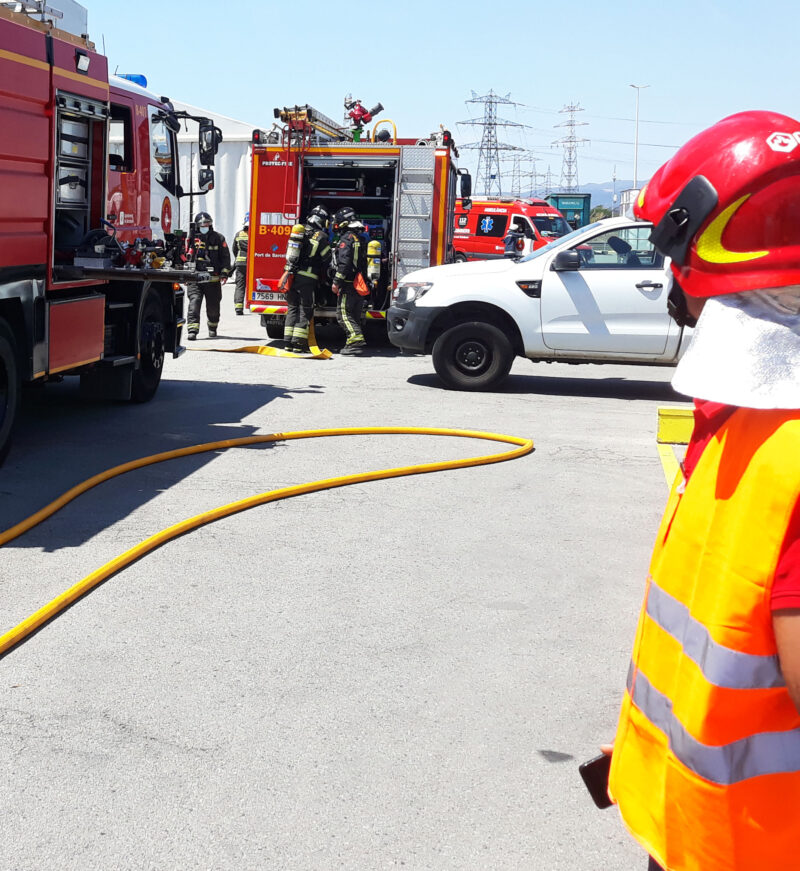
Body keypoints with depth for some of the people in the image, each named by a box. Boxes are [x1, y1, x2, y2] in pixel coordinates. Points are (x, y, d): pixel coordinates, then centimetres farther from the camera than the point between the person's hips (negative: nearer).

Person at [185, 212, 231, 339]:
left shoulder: (218, 238, 7)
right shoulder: (192, 238, 7)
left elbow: (225, 257, 9)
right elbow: (186, 257, 14)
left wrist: (224, 272, -1)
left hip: (213, 279, 1)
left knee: (213, 305, 8)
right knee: (194, 301, -15)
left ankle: (213, 328, 32)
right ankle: (192, 330, -19)